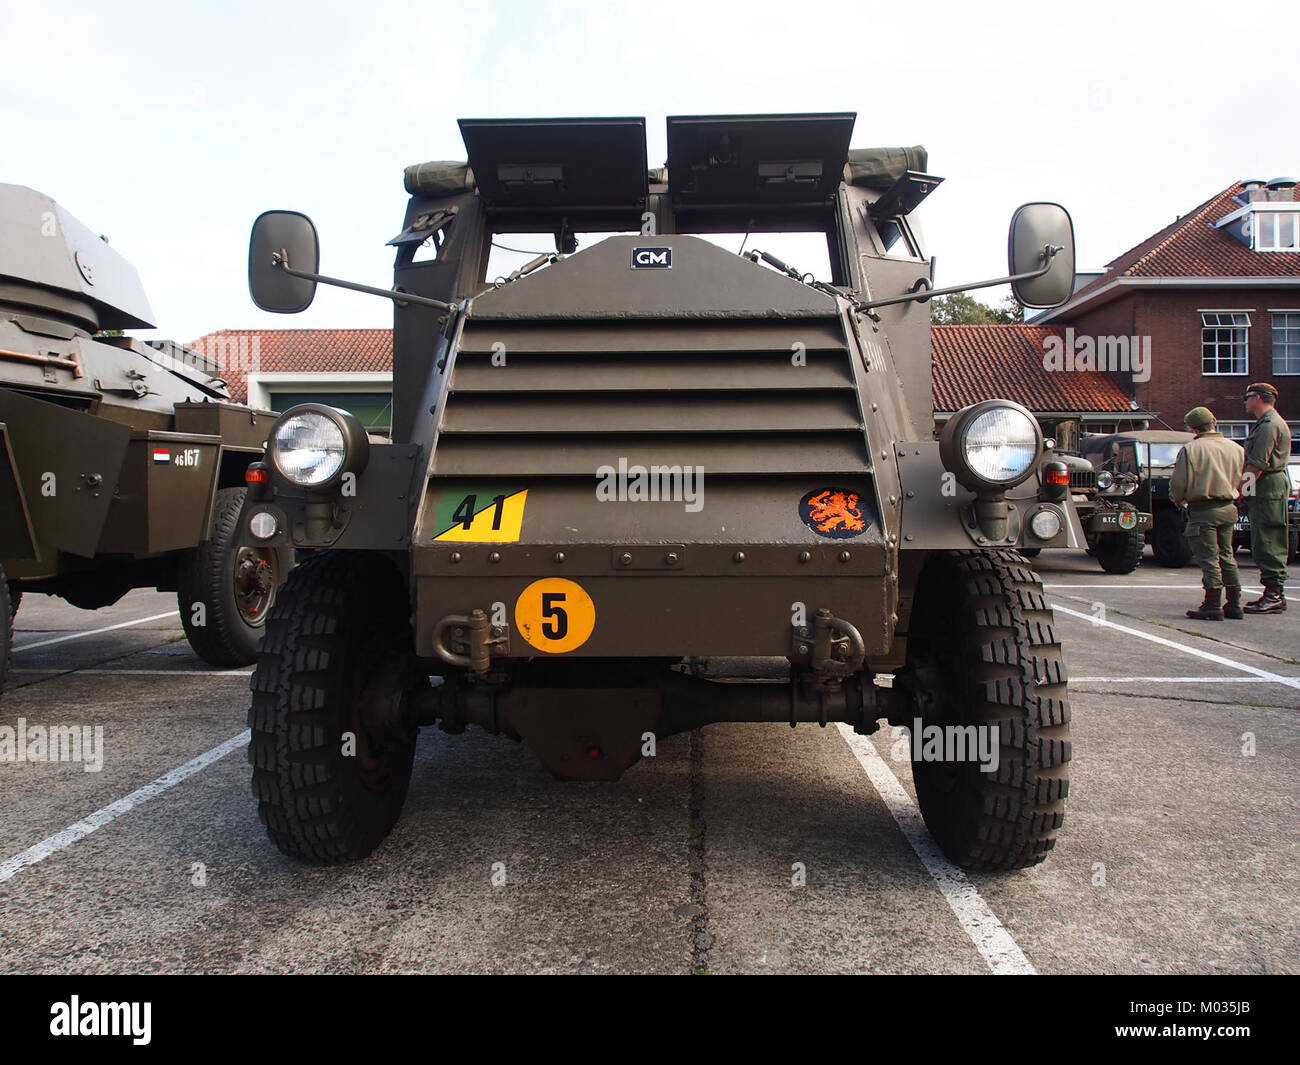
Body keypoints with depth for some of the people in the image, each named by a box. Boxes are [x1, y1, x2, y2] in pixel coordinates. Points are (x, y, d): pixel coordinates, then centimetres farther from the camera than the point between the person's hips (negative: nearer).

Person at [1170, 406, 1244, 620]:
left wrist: (1178, 499, 8)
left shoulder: (1190, 449, -12)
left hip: (1202, 511, -6)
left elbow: (1179, 484, -12)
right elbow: (1240, 480, 10)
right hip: (1228, 508, 6)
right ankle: (1234, 605, 18)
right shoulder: (1236, 448, 5)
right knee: (1226, 557, 15)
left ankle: (1212, 606, -1)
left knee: (1208, 558, -2)